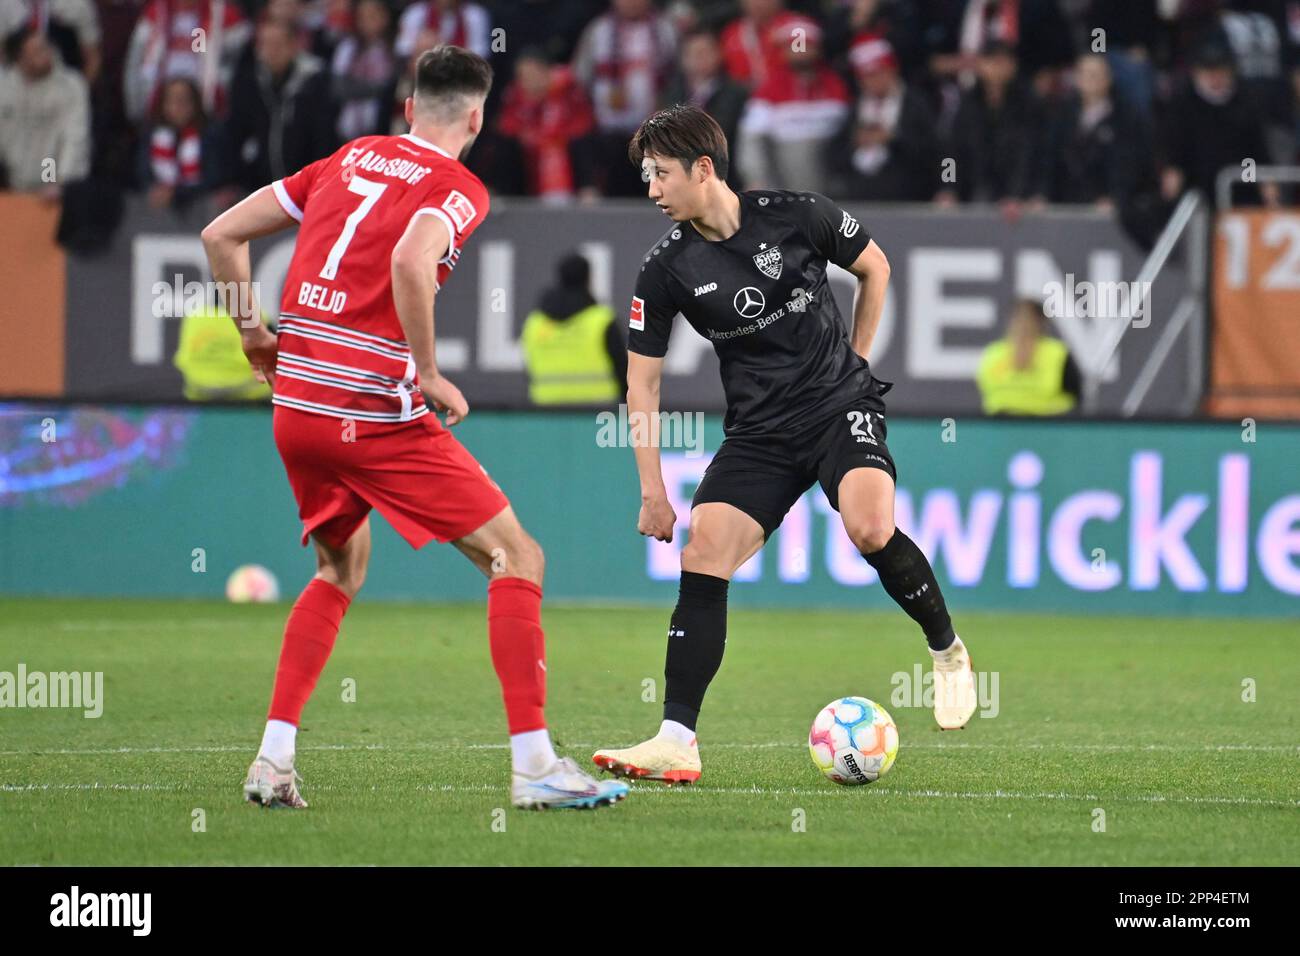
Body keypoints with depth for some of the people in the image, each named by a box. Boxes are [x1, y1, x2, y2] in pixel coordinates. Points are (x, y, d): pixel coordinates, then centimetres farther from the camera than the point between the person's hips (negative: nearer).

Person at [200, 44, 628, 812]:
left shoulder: (349, 160, 15)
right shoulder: (458, 187, -4)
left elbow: (221, 235, 14)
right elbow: (410, 262, -26)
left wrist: (255, 337, 20)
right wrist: (429, 374, -16)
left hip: (296, 406, 7)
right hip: (376, 410, -7)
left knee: (343, 567, 28)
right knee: (517, 559, 1)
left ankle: (274, 760, 18)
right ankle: (534, 765, -6)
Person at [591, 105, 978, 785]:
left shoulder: (797, 216, -9)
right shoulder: (666, 268, -4)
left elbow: (874, 266, 10)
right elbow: (642, 381, 3)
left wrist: (856, 359, 10)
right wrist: (653, 492, 0)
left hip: (840, 403, -2)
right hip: (758, 433, 3)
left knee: (870, 528, -28)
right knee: (702, 557, -15)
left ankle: (949, 653, 0)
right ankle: (676, 742, -14)